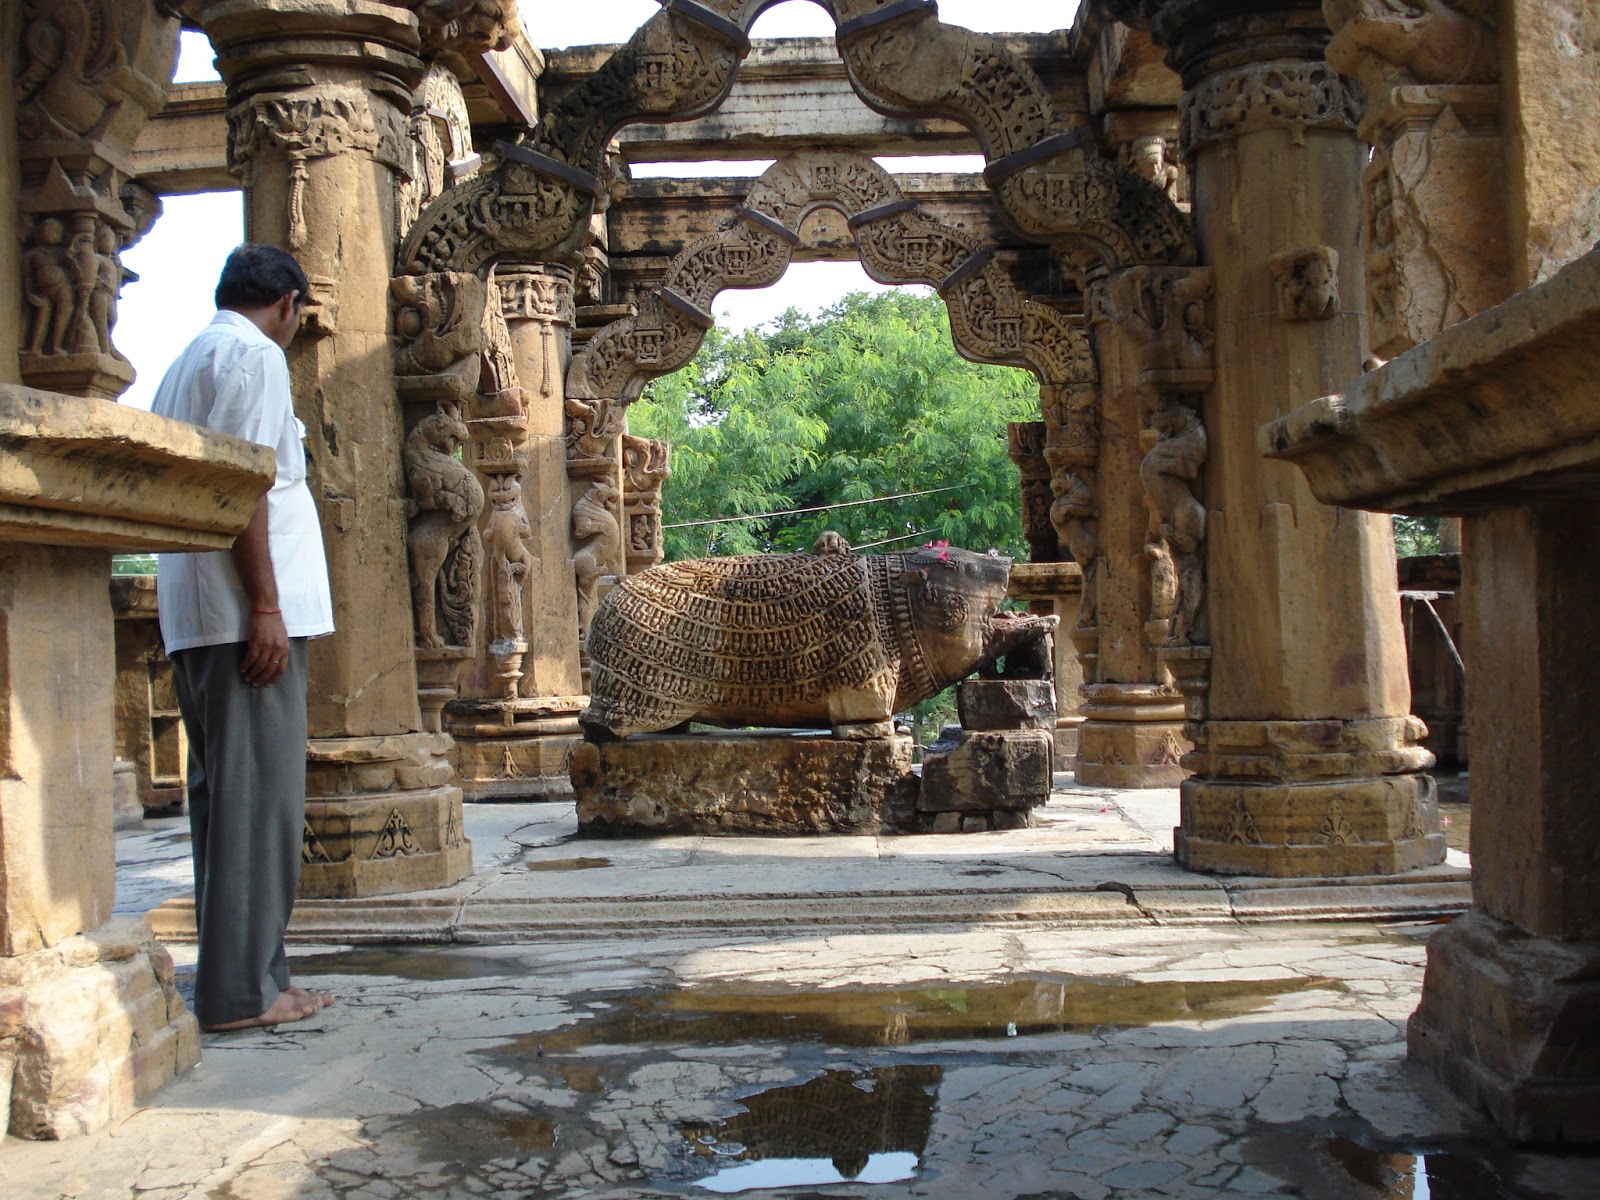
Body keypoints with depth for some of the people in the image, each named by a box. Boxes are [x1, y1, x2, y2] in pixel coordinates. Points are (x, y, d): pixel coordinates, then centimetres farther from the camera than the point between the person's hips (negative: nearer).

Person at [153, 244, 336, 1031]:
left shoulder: (186, 363, 25)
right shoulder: (253, 354, -5)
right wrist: (265, 605, -19)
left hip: (195, 615, 10)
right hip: (244, 610, -10)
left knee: (224, 790, 10)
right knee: (258, 796, -8)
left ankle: (233, 975, 14)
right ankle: (243, 988, -7)